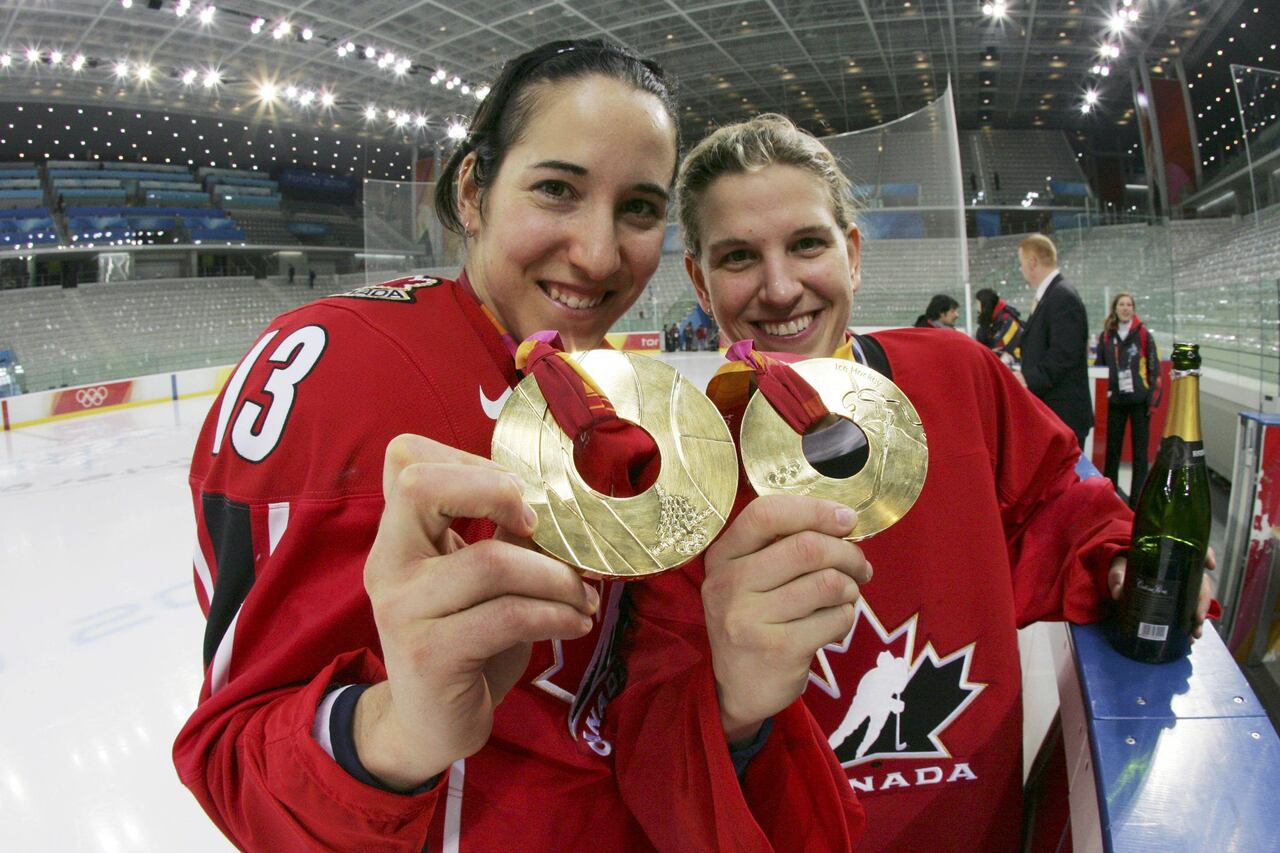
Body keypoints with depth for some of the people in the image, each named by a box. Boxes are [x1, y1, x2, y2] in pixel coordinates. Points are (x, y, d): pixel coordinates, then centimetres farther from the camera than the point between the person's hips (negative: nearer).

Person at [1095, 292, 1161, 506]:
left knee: (1140, 451, 3)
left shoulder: (1143, 334, -2)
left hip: (1140, 400, -2)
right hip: (1116, 400, 2)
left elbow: (1154, 367, -2)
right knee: (1112, 449, 9)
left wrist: (1153, 396, -7)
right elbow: (1099, 365, 13)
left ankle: (1137, 499, 10)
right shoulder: (1106, 336, 5)